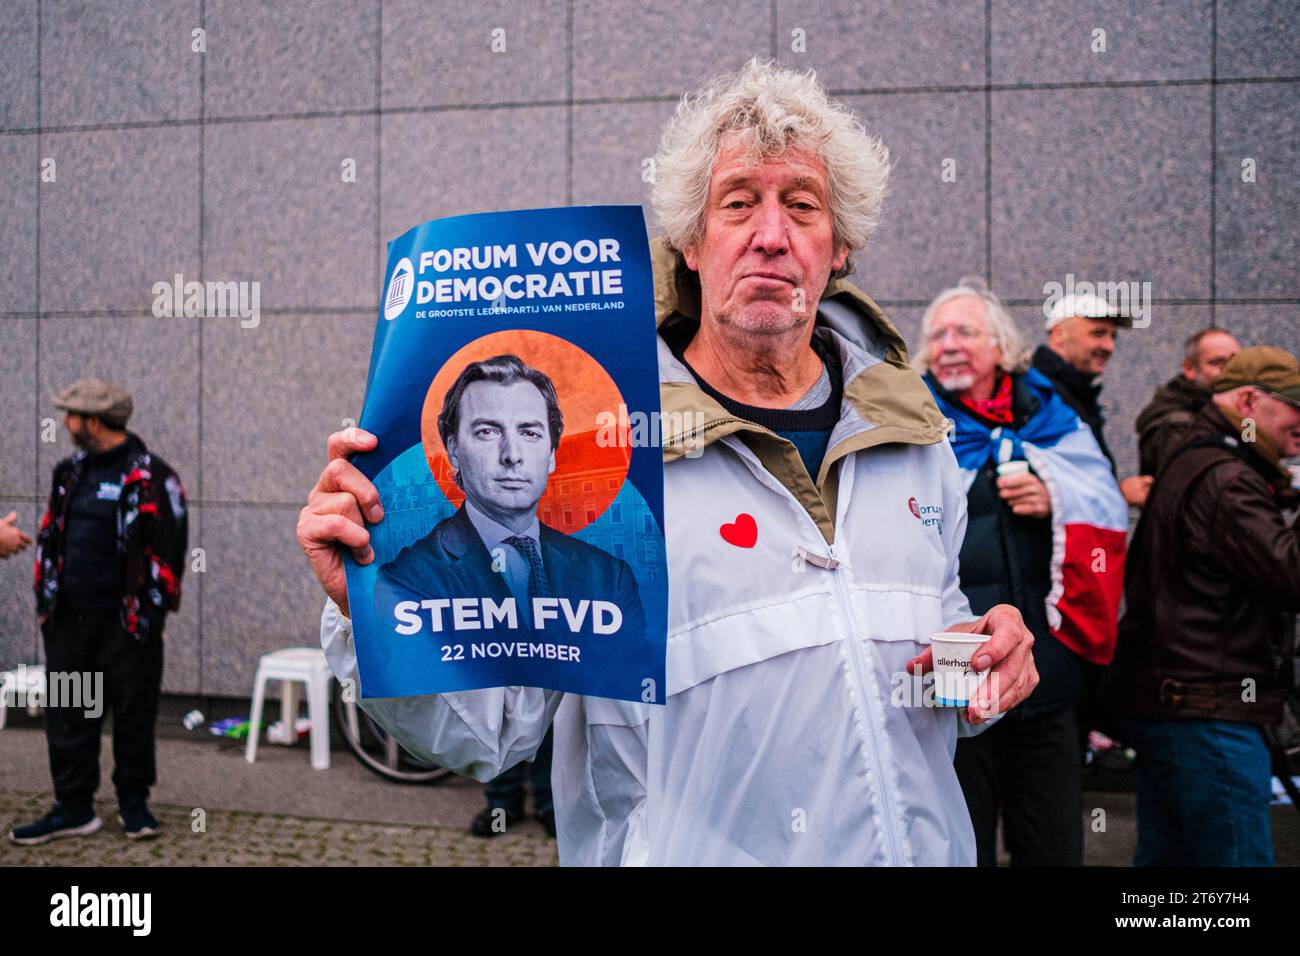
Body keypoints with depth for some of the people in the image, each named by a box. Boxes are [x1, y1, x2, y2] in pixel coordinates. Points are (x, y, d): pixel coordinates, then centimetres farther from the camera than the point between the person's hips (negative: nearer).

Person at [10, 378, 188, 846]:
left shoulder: (150, 477, -10)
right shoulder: (71, 472, 11)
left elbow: (168, 548, -10)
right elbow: (49, 536, 18)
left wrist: (153, 610, -11)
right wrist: (45, 597, 12)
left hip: (127, 623, -6)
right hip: (69, 620, 6)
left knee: (134, 715, 6)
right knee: (66, 716, 10)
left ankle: (134, 803, 22)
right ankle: (73, 808, 21)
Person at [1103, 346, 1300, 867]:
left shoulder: (1192, 465, 18)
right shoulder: (1224, 481, -15)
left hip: (1163, 703, 11)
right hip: (1209, 715, -11)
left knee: (1166, 853, 17)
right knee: (1237, 855, -4)